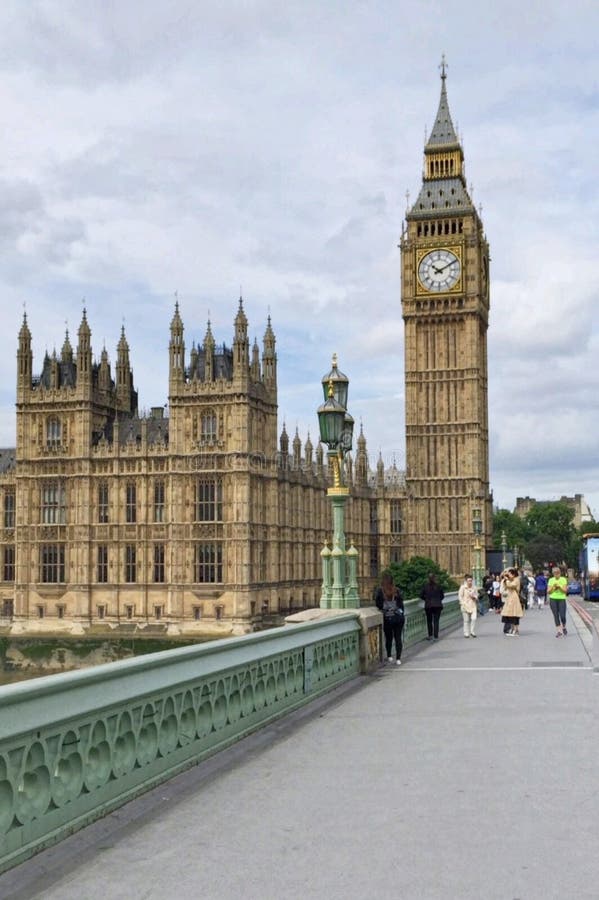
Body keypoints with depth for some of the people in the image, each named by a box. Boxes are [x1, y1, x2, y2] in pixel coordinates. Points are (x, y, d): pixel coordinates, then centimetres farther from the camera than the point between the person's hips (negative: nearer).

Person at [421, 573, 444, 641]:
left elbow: (421, 595, -1)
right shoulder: (438, 586, -5)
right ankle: (436, 636, -1)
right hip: (438, 605, 0)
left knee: (429, 621, 14)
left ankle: (430, 636, 15)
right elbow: (442, 596, 4)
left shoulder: (425, 586, -6)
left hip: (428, 605, 0)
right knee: (436, 621, 3)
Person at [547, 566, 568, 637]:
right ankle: (559, 630, 3)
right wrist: (553, 587, -14)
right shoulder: (551, 580, 6)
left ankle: (564, 627, 22)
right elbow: (548, 591, 4)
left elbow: (565, 590, -3)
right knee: (556, 615, -1)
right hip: (553, 599, 2)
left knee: (562, 616, -7)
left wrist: (559, 587, -19)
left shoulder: (563, 579, 2)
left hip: (561, 599, -1)